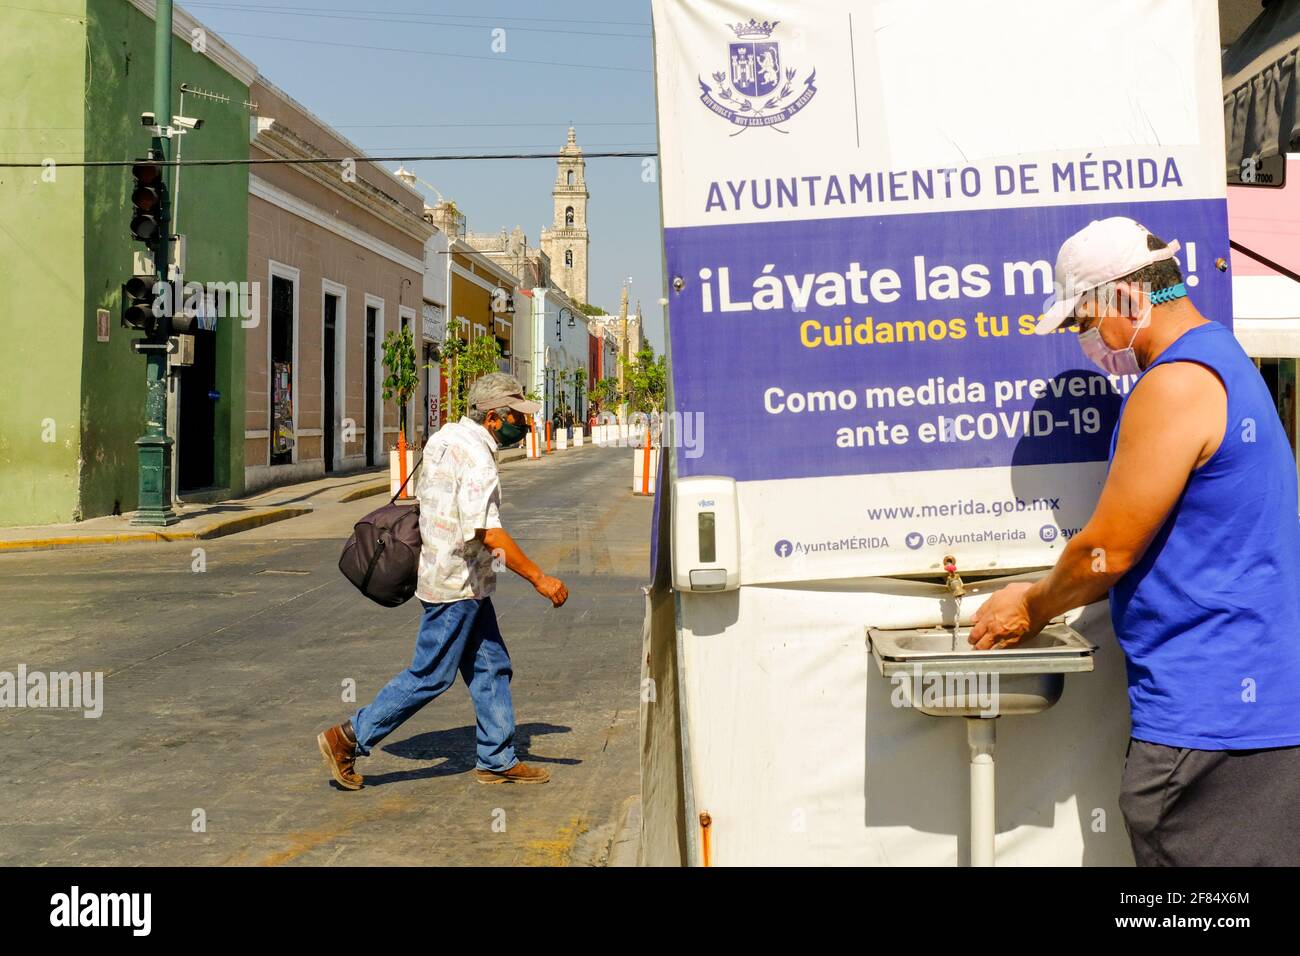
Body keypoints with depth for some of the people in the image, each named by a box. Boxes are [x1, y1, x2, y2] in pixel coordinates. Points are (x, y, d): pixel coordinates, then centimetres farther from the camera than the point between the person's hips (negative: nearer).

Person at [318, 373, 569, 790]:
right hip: (457, 584, -10)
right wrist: (538, 578, -25)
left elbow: (424, 495, 18)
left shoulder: (444, 437, 8)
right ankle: (348, 739, 10)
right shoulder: (476, 454, -22)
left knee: (491, 666, 13)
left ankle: (497, 760, 21)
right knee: (431, 675, 0)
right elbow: (487, 531, -28)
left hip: (467, 584, 10)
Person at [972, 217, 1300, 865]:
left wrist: (1033, 606, 3)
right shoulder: (1222, 361, 15)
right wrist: (1049, 599, 15)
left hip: (1209, 711, -10)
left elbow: (1108, 550, -16)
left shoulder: (1175, 385, -18)